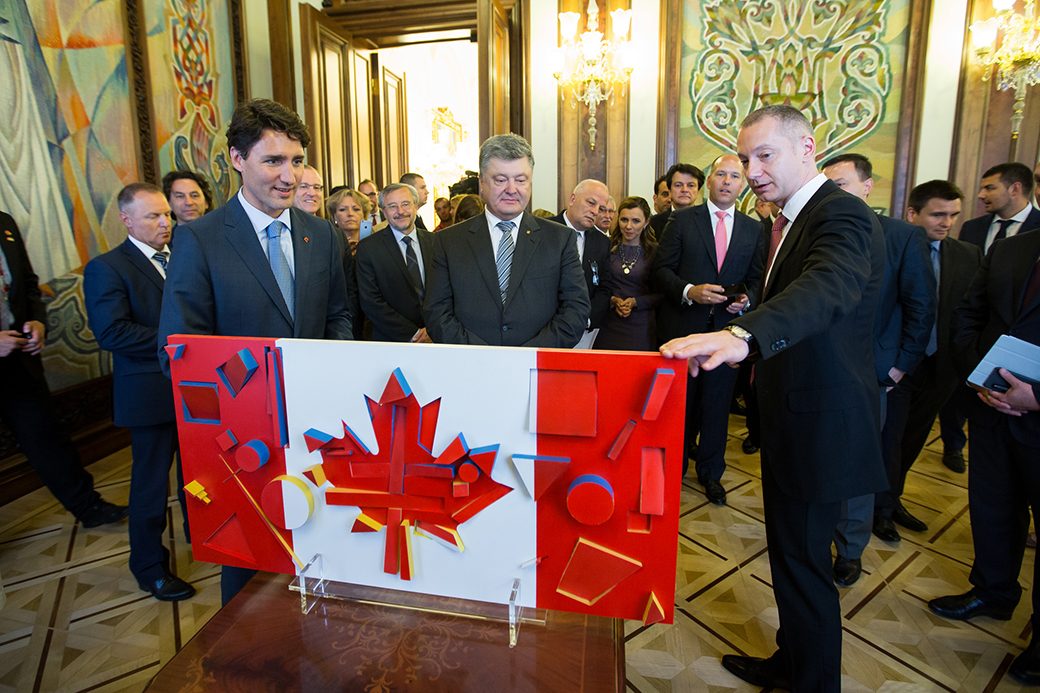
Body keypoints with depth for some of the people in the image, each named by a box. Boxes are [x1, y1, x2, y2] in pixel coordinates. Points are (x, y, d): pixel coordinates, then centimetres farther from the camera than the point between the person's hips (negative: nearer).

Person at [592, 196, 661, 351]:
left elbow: (662, 295, 4)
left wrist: (635, 302, -11)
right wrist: (613, 300, -10)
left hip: (640, 329, 0)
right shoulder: (606, 247, 3)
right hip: (608, 327, 1)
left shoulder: (655, 252, 1)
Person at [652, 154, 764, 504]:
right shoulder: (682, 220, 0)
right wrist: (689, 291, -20)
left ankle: (710, 472, 29)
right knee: (680, 401, 11)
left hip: (727, 328, 2)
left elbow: (757, 279, 10)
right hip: (683, 327, -2)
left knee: (717, 404, 10)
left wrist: (747, 298, -11)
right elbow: (661, 270, -4)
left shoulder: (754, 229, 8)